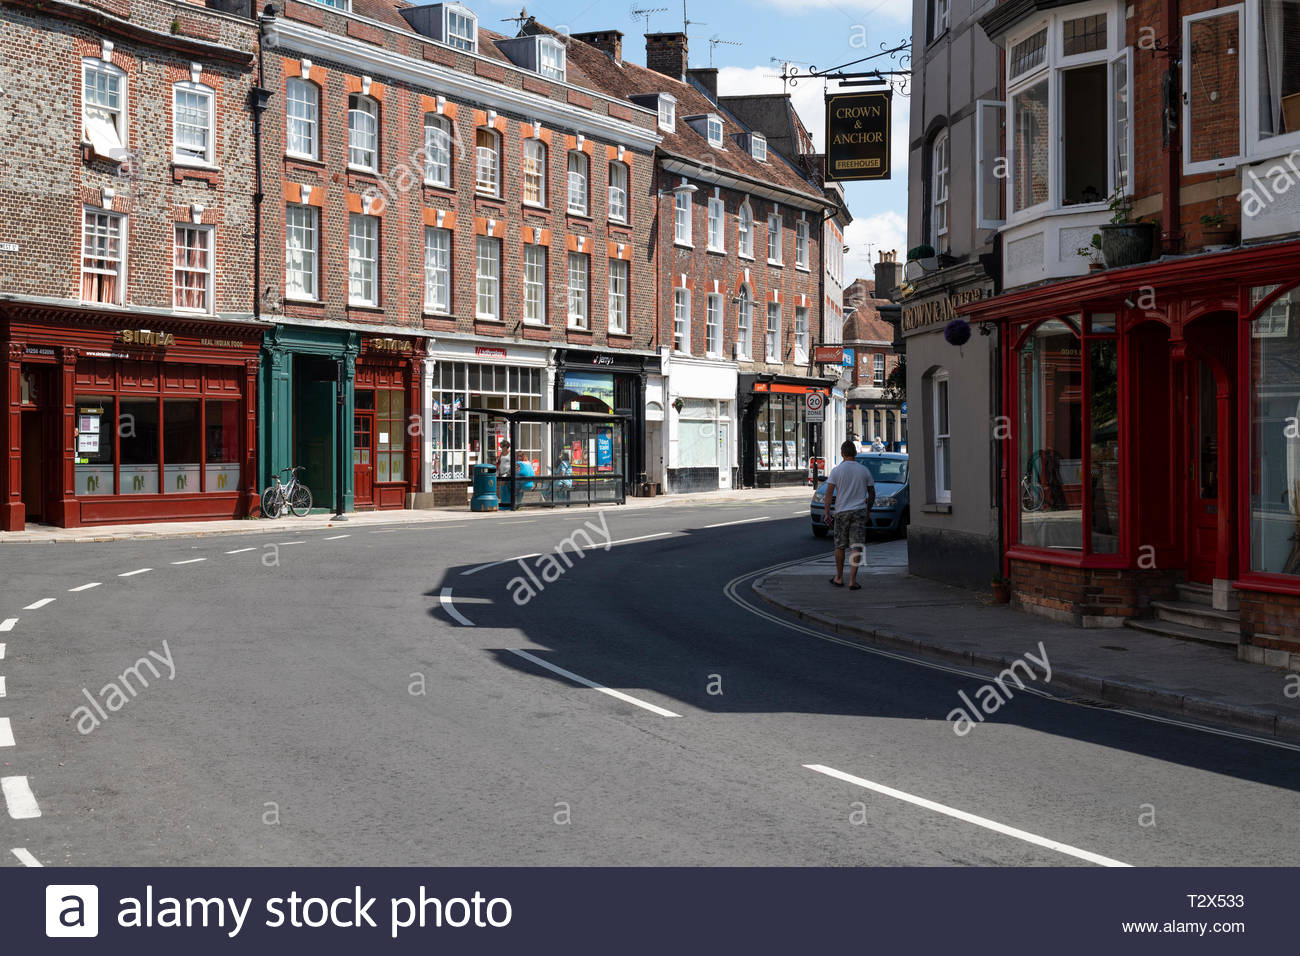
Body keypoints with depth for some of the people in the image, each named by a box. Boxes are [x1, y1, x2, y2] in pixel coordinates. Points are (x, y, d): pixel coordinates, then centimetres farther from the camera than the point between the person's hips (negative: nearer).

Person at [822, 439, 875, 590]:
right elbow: (872, 494, 9)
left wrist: (827, 512, -5)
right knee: (856, 547, -1)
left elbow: (829, 492, -8)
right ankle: (852, 580, -7)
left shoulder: (836, 470, -4)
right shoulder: (864, 470, 3)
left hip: (842, 512, -1)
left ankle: (839, 578, 22)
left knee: (839, 546, 13)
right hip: (859, 511, 1)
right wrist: (868, 512, 20)